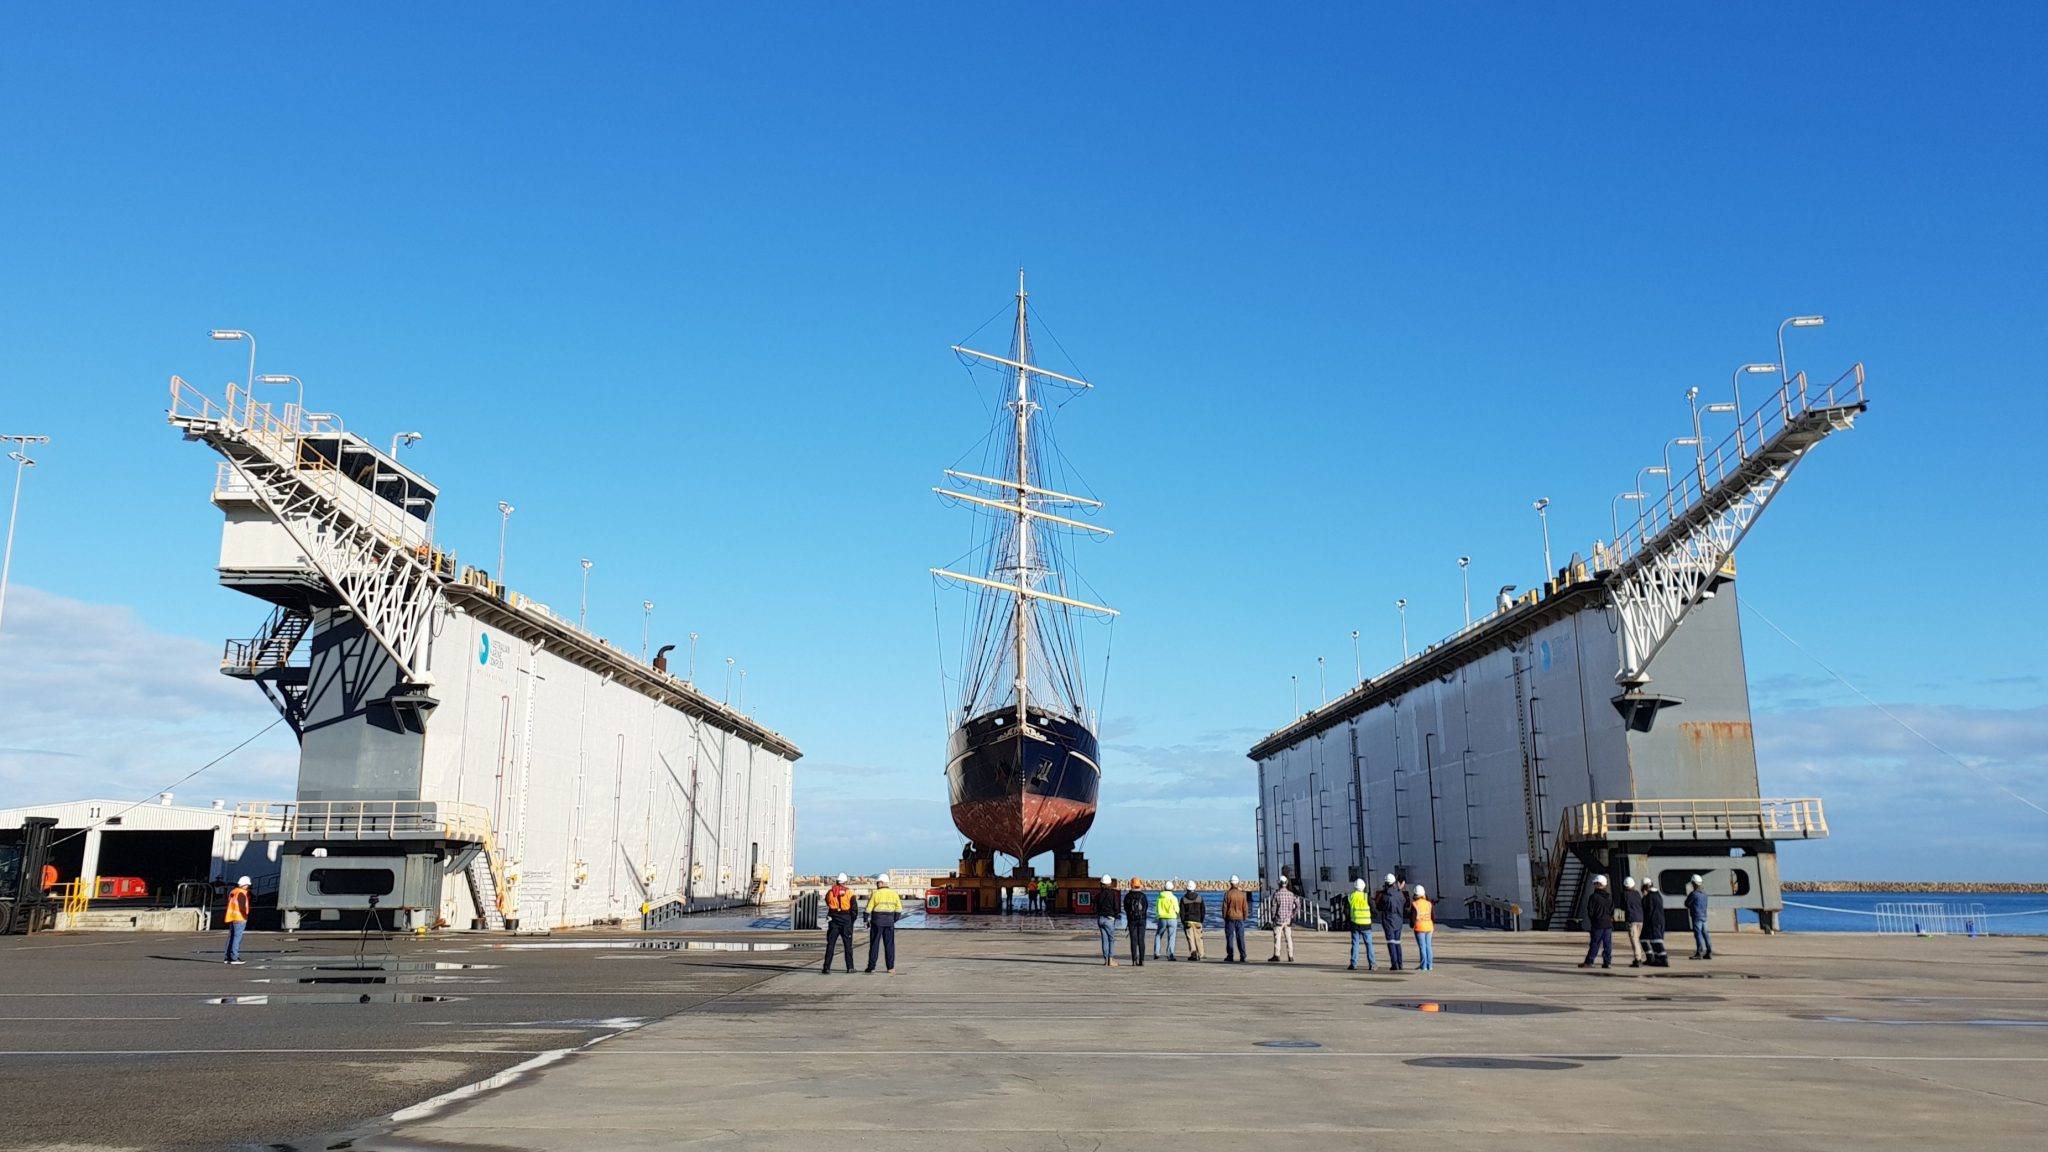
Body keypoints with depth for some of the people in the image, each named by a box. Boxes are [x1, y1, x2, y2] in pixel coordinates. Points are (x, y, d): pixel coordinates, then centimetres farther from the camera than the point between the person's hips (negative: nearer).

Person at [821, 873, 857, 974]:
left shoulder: (830, 892, 1)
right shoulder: (849, 893, -3)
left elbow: (828, 904, 13)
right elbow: (854, 909, -4)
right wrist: (851, 922, 7)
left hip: (833, 920, 1)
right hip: (846, 920, -1)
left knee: (830, 944, 3)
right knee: (848, 944, 10)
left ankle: (827, 968, -2)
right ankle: (850, 967, 10)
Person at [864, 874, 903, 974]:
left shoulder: (876, 894, -8)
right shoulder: (894, 893, 3)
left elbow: (868, 908, -7)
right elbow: (899, 909, 4)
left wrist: (866, 920, 5)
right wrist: (894, 920, 13)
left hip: (877, 920, -3)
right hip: (889, 921, 3)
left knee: (874, 944, 5)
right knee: (889, 944, 8)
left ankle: (871, 967, 6)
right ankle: (891, 967, 7)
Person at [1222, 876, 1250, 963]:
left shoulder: (1227, 894, -9)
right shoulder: (1242, 894, -1)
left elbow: (1224, 907, -6)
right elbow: (1245, 907, 2)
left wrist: (1224, 917, 6)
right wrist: (1245, 917, 14)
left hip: (1230, 918, -2)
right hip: (1239, 918, 2)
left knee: (1229, 937, 3)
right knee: (1240, 937, 6)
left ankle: (1230, 956, 3)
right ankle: (1243, 956, 3)